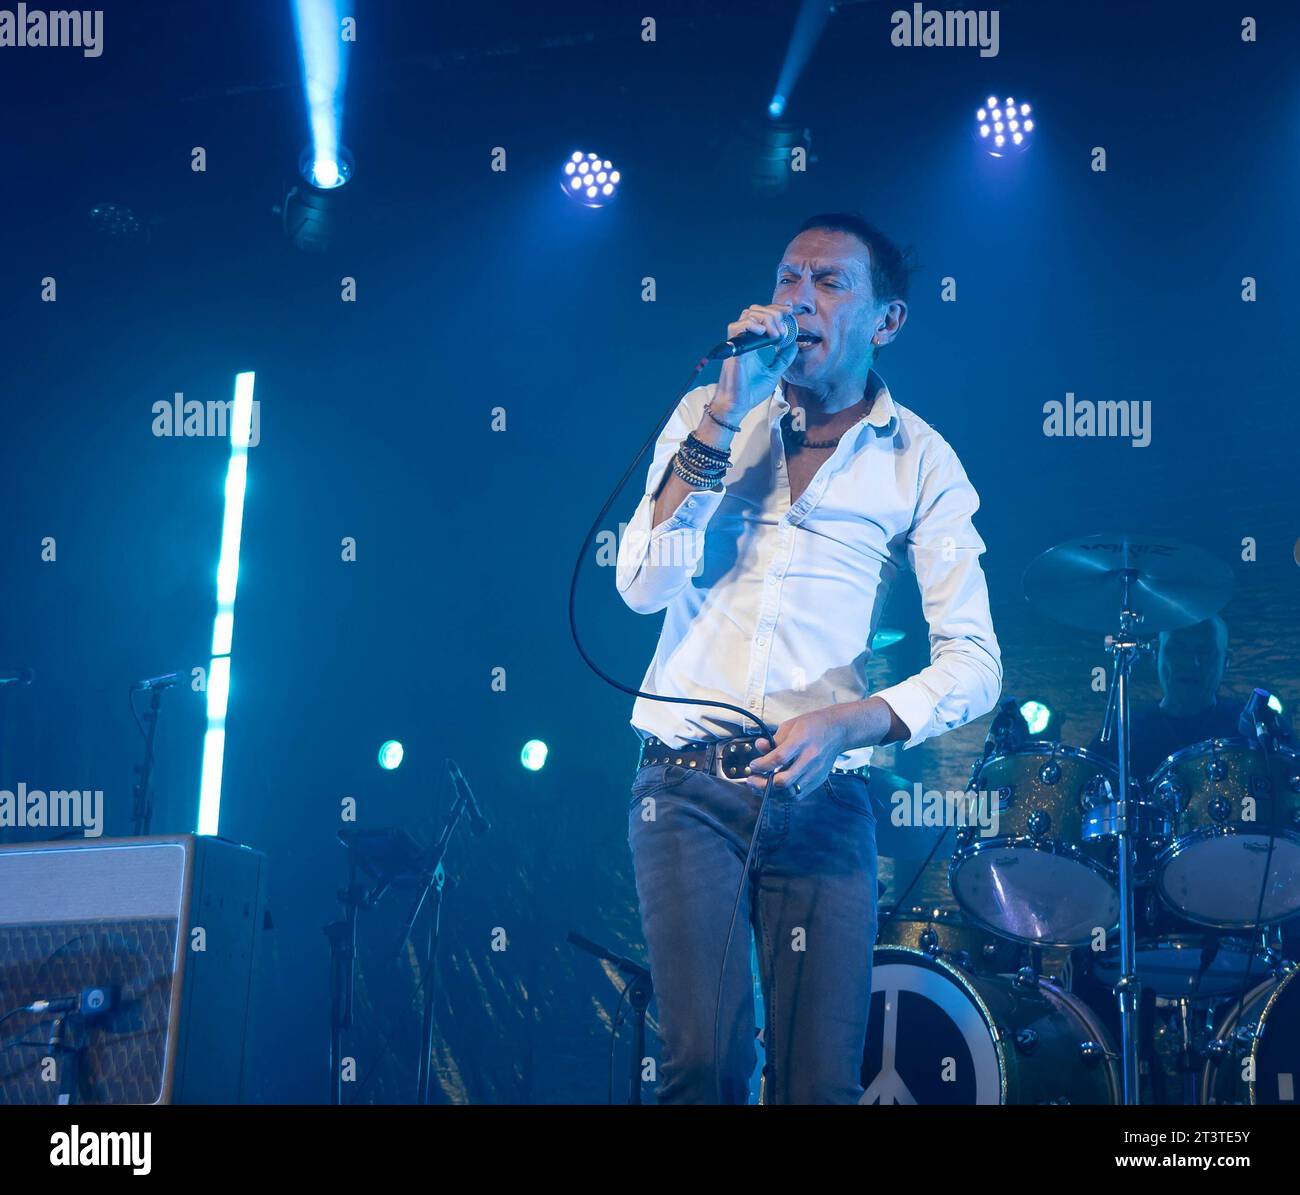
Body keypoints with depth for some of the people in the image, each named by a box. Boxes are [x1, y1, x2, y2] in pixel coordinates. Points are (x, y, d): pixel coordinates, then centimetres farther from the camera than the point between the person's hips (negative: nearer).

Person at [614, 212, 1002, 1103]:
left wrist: (851, 721, -20)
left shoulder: (920, 462, 3)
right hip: (687, 783, 0)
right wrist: (728, 413, -10)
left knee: (823, 1079, -3)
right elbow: (645, 584, -6)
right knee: (704, 1059, -14)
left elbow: (973, 664, -3)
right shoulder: (708, 415, 9)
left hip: (822, 797, 0)